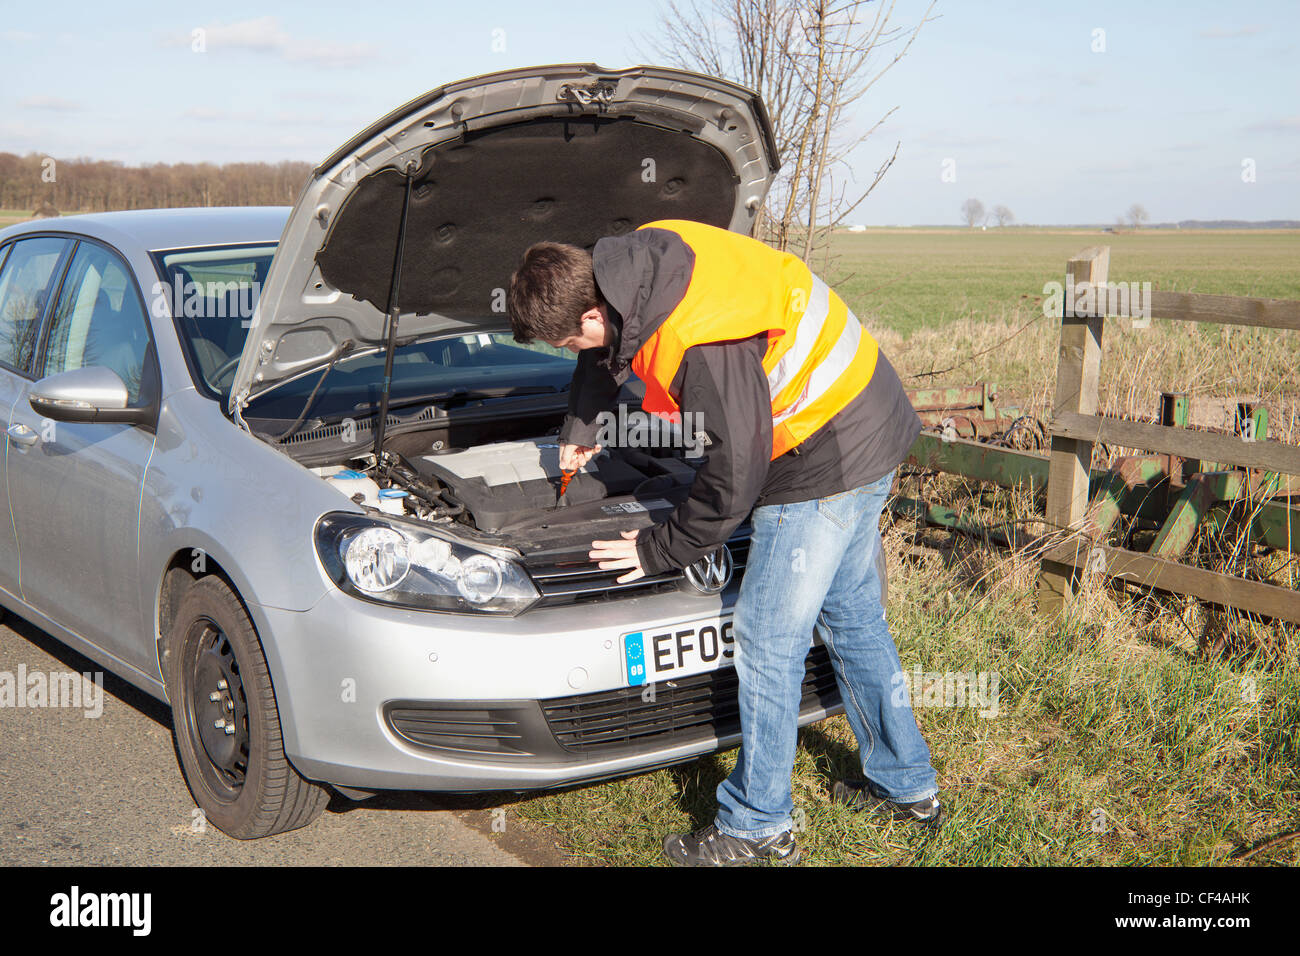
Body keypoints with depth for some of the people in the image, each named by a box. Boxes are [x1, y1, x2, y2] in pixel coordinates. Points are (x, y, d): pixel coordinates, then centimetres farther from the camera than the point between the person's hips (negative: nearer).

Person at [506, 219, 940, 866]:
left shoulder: (701, 341, -32)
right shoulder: (641, 257, -3)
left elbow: (736, 474, -24)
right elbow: (611, 352, 19)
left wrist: (660, 550, -10)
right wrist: (578, 432, 31)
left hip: (827, 459, -10)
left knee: (768, 642, -2)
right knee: (852, 618, 20)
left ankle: (757, 826, 11)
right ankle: (907, 786, 34)